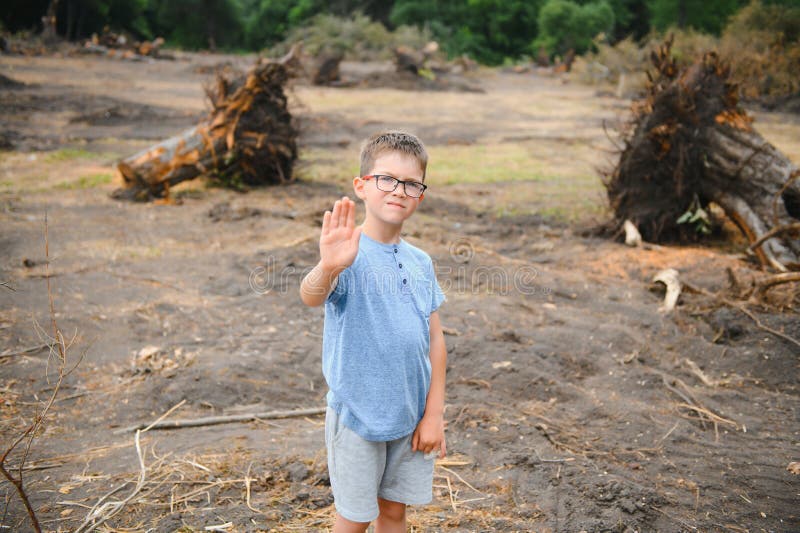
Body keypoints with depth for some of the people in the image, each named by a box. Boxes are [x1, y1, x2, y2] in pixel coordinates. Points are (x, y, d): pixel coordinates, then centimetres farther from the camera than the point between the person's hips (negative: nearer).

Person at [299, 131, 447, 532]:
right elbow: (311, 296, -38)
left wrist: (434, 413, 1)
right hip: (358, 414, -5)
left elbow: (435, 340, 5)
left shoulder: (420, 263, 2)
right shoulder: (349, 255, -17)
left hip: (412, 415, 5)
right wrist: (328, 268, -61)